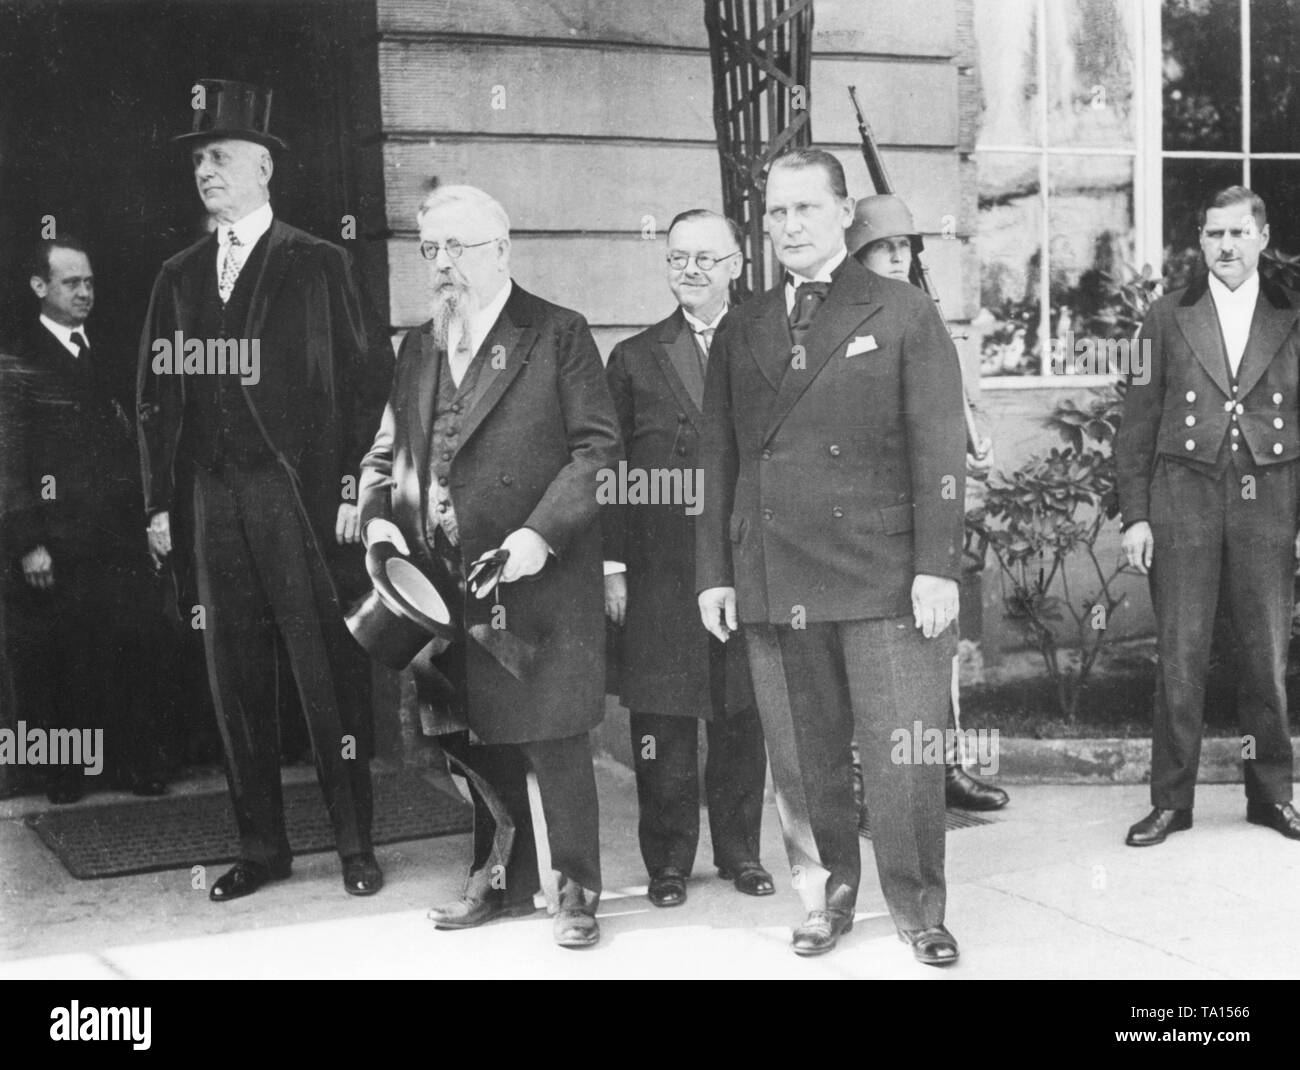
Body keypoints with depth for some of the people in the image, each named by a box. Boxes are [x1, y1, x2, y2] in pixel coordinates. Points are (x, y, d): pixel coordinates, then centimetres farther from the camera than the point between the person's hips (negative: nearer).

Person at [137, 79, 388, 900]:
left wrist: (351, 491, -8)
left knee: (326, 677, -1)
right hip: (210, 503, 4)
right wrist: (160, 503, 6)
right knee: (236, 683, 8)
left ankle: (356, 845, 10)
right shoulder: (180, 277, 15)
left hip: (299, 495, -4)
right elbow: (158, 396, 13)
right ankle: (261, 847, 19)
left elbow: (359, 386, 0)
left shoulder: (319, 265, 3)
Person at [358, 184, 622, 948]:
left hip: (539, 579, -5)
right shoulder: (419, 346, 15)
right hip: (443, 581, 5)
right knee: (473, 740, 12)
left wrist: (541, 532, -18)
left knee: (552, 741, -1)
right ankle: (503, 879, 29)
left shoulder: (558, 334, -3)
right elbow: (387, 450, 18)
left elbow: (598, 446, -8)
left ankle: (577, 889, 15)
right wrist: (379, 516, -1)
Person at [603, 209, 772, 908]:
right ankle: (669, 858, 15)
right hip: (661, 569, 0)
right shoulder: (635, 359, 9)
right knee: (662, 721, 3)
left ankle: (739, 850, 22)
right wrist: (613, 564, -2)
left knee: (742, 718, 7)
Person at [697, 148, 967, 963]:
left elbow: (940, 449, -2)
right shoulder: (740, 333, 14)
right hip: (773, 584, 3)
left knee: (905, 760, 0)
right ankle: (827, 901, 24)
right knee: (803, 763, 8)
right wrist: (714, 572, 8)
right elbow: (719, 460, 14)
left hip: (887, 581, -3)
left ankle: (920, 912, 17)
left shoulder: (905, 315, 4)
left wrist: (937, 567, -9)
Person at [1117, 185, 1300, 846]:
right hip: (1184, 499, -1)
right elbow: (1137, 425, 6)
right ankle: (1170, 801, 9)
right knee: (1179, 656, 0)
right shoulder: (1167, 319, 7)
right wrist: (1135, 515, -1)